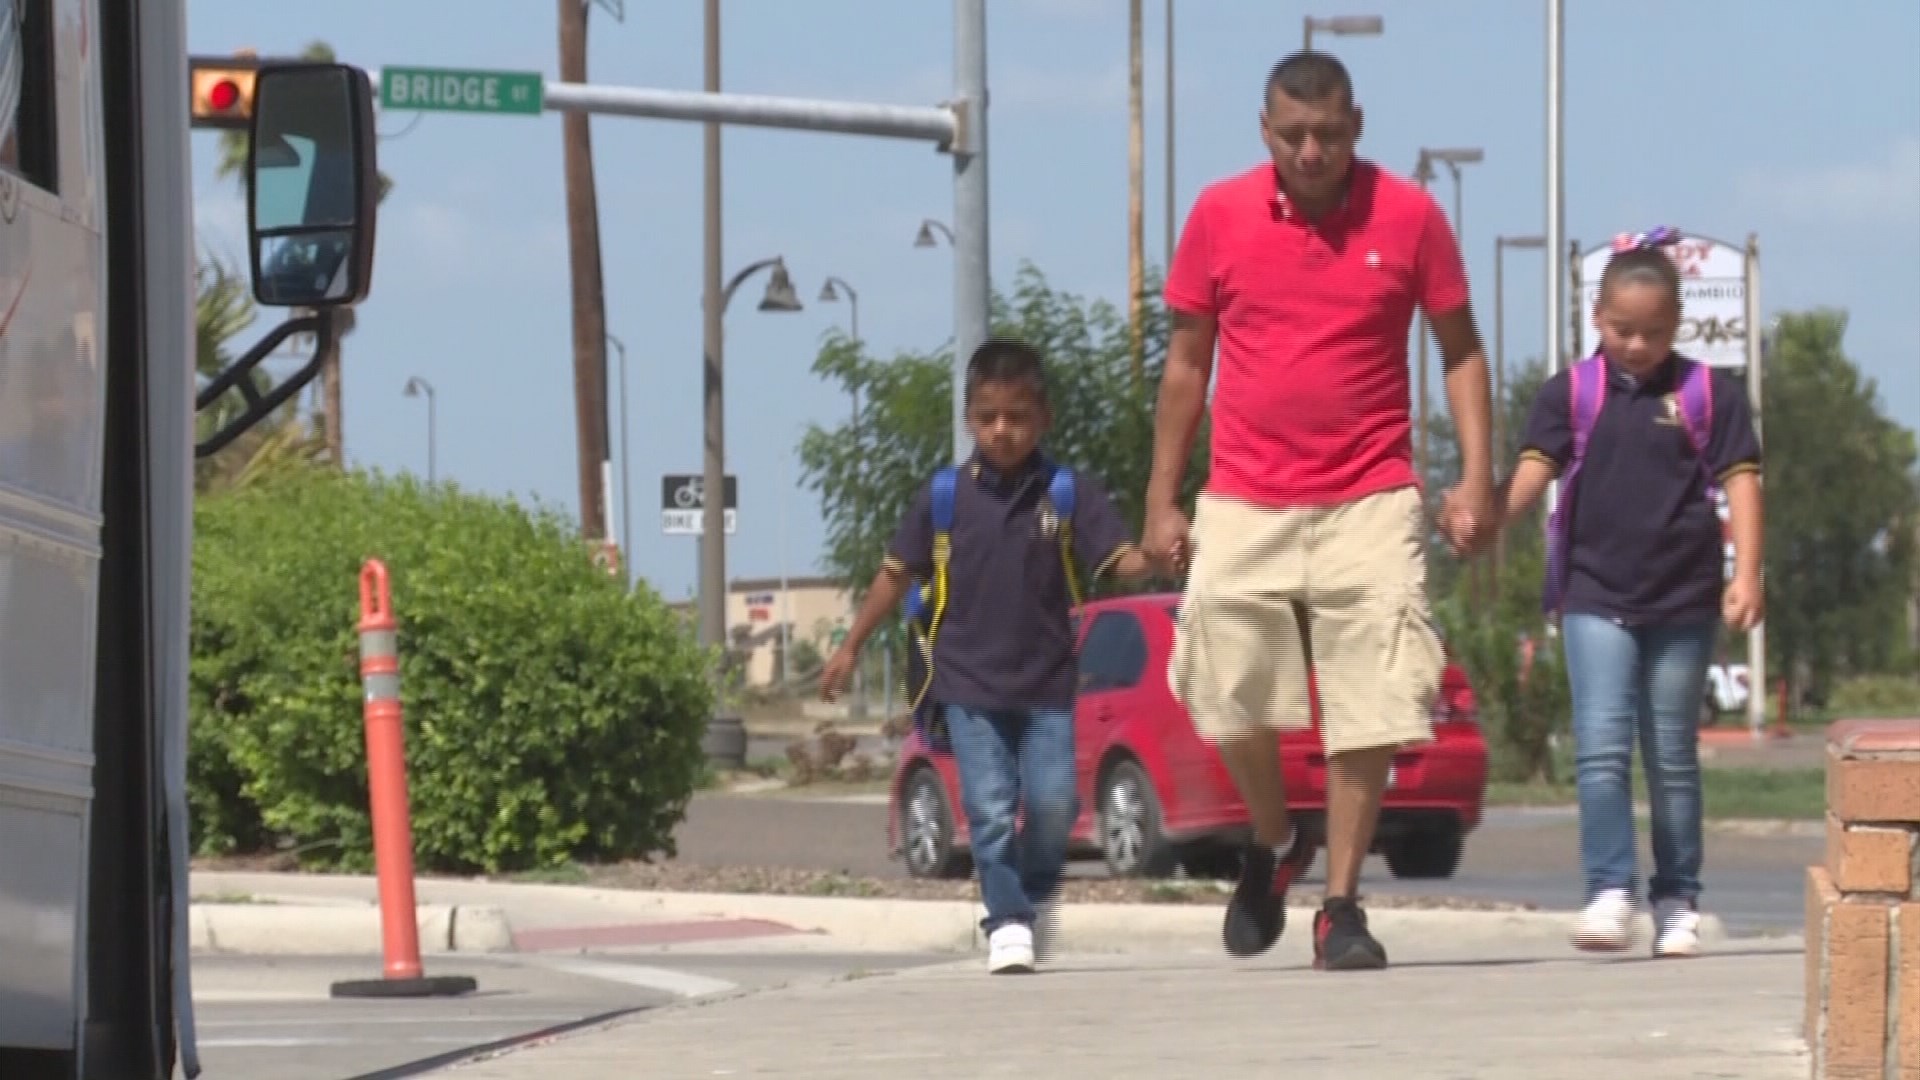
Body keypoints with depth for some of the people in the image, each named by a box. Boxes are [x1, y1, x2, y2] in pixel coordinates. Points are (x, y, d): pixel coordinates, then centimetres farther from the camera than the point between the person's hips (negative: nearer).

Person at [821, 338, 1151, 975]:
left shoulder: (1071, 495, -1)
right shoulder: (946, 496, 1)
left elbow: (1121, 560, -8)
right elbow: (897, 575, 10)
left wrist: (1157, 556, -30)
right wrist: (850, 648, 13)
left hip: (1046, 683, 0)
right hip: (969, 685, 0)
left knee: (1053, 801, -7)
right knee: (990, 809, -7)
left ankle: (1037, 894, 20)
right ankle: (1008, 923, 1)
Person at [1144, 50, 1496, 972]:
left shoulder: (1408, 217, -1)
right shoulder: (1220, 215, 2)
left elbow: (1459, 348, 7)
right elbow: (1186, 361, 10)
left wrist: (1476, 472, -4)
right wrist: (1163, 499, 8)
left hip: (1368, 505, -1)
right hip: (1243, 506, 1)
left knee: (1367, 713, -5)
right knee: (1227, 697, 1)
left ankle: (1341, 907, 4)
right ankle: (1272, 844, 29)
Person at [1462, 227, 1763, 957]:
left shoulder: (1710, 396, 3)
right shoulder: (1572, 394, 5)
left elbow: (1740, 482, 0)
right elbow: (1535, 469, -5)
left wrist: (1746, 575, -11)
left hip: (1683, 599, 0)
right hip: (1595, 596, 0)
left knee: (1672, 758, 8)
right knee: (1601, 746, -12)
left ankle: (1677, 902, 15)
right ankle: (1609, 892, -15)